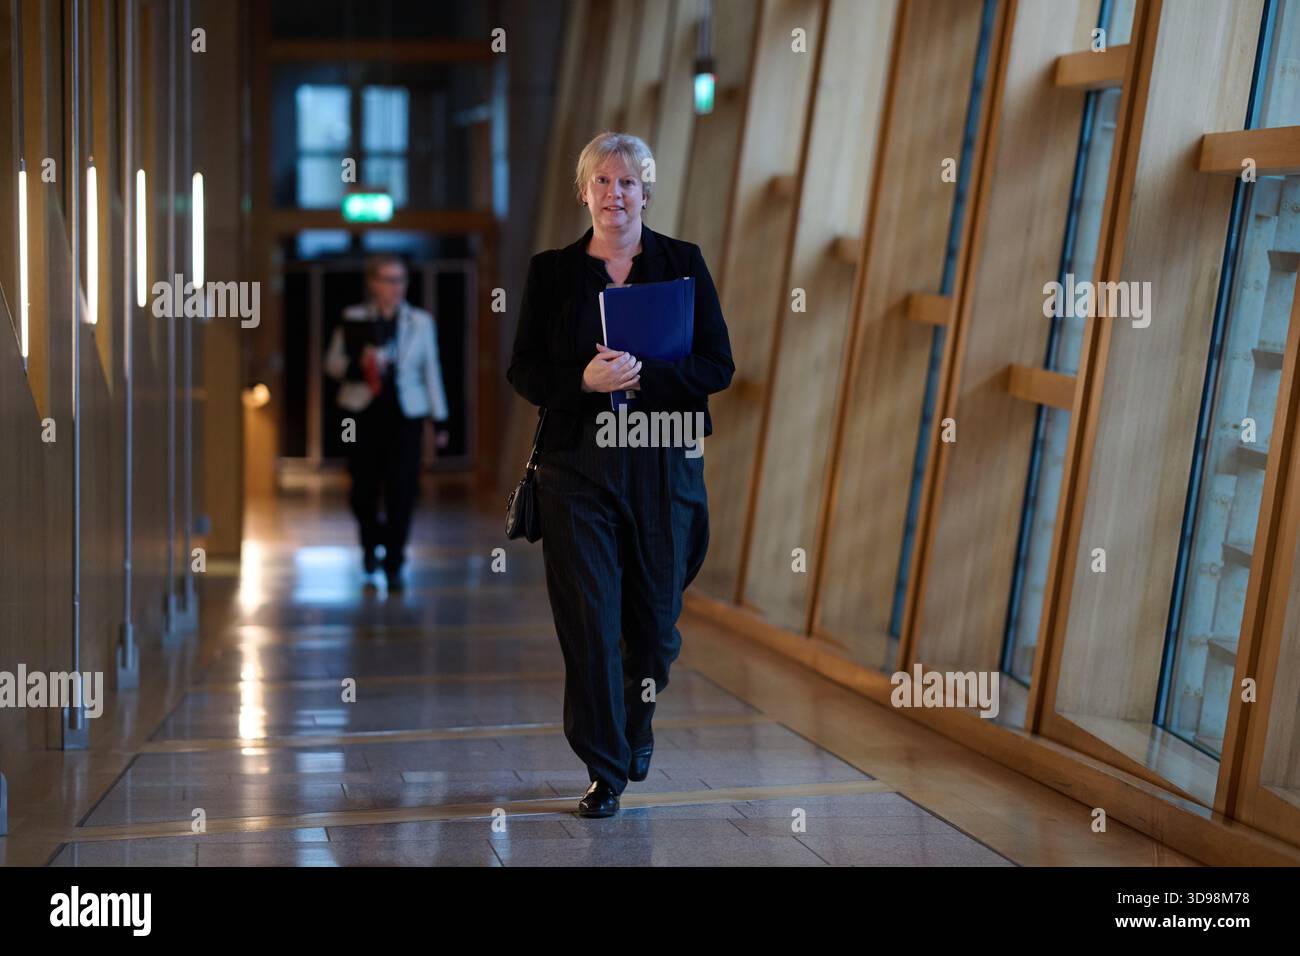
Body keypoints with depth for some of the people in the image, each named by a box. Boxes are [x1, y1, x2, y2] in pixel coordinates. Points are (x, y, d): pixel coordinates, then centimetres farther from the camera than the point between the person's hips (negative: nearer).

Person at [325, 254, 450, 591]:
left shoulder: (421, 322, 6)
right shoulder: (353, 319, 2)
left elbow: (431, 371, 9)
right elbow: (332, 363, 6)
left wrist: (439, 420, 6)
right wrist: (358, 364, -16)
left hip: (406, 413, 0)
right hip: (363, 411, 0)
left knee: (402, 490, -7)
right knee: (364, 488, 5)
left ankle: (393, 564, 3)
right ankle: (371, 541, 36)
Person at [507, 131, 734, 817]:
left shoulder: (682, 263, 4)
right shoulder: (552, 271, 5)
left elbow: (717, 367, -1)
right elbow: (524, 372, 2)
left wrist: (643, 374, -17)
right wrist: (585, 380, -17)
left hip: (664, 462, 1)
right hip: (576, 462, 0)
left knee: (655, 614, 9)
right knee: (587, 619, -3)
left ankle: (637, 723, 39)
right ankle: (604, 770, 9)